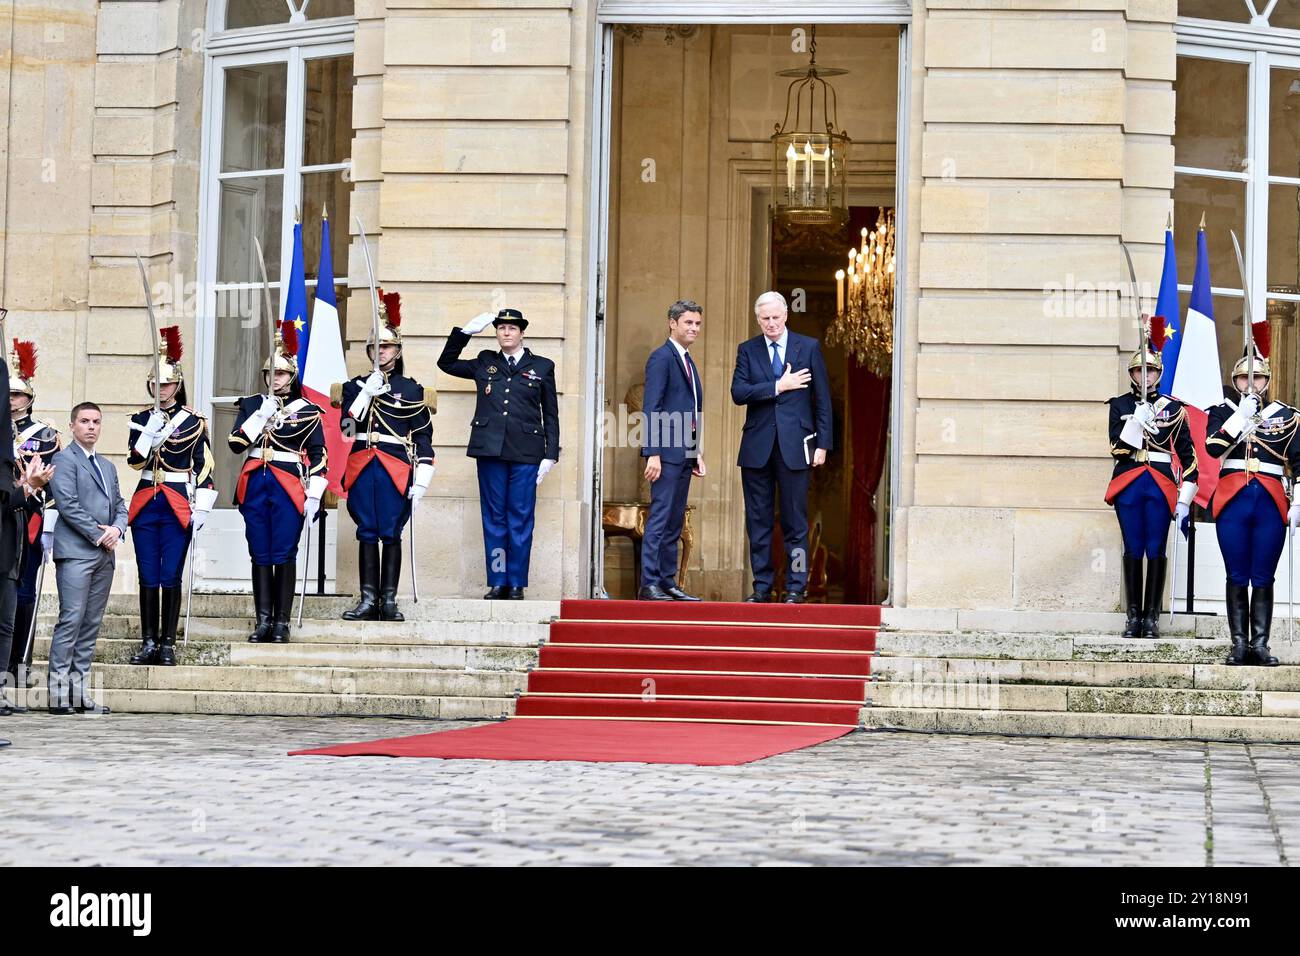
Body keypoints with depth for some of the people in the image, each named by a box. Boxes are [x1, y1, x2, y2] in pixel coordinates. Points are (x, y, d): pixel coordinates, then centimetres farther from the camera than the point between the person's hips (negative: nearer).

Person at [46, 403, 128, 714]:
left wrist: (117, 529, -2)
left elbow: (120, 505, 20)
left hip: (104, 555, 8)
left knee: (92, 624, 4)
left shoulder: (107, 466, 23)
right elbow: (68, 505, -12)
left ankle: (79, 691, 4)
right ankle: (59, 691, -13)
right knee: (72, 620, -13)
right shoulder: (64, 460, -1)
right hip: (76, 552, -8)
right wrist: (98, 535, -12)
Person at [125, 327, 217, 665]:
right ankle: (149, 642, 10)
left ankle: (168, 644, 4)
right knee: (148, 577, 4)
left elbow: (204, 470, -1)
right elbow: (135, 460, -3)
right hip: (145, 504, 3)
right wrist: (151, 433, -18)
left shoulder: (193, 422, 0)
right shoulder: (141, 419, 8)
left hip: (178, 505, -3)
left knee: (171, 577, -2)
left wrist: (201, 510, -8)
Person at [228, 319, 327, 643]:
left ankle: (282, 622, 2)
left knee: (284, 555, -3)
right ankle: (263, 621, 8)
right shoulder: (251, 405, 10)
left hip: (289, 488, -3)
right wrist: (261, 416, -9)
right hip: (255, 485, 3)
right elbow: (236, 444, 0)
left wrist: (314, 495, -6)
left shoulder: (308, 411, 3)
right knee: (260, 555, 4)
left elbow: (319, 457, 1)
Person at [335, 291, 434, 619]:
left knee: (390, 534, -1)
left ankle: (388, 600, 3)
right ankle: (368, 600, 5)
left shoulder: (412, 390, 5)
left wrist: (421, 482, -4)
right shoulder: (355, 386, 11)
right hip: (362, 467, 2)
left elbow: (424, 440, 3)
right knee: (367, 533, 3)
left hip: (396, 469, -2)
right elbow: (346, 425, -2)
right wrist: (367, 392, -10)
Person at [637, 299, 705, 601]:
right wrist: (653, 453, -20)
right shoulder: (662, 357, -8)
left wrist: (697, 453, 18)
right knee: (660, 517, -10)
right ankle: (649, 584, -10)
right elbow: (651, 409, -15)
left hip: (684, 452, 9)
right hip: (666, 451, -9)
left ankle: (668, 581, 13)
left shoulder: (687, 361, 19)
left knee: (675, 522, 10)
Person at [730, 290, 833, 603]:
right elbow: (738, 393, -5)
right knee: (758, 521, 4)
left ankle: (795, 588, 3)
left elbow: (822, 399, 5)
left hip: (794, 446, -2)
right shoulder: (747, 350, 9)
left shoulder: (809, 348, 6)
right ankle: (762, 586, 10)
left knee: (795, 522, -1)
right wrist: (778, 386, -12)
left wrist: (823, 444, -1)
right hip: (757, 446, 2)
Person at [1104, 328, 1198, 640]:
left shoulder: (1173, 408, 7)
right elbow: (1118, 448, -3)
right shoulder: (1119, 405, 7)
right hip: (1129, 485, 0)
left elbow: (1187, 454, 7)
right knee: (1133, 550, 3)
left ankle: (1152, 617, 2)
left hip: (1161, 484, 0)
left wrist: (1185, 498, 1)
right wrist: (1137, 420, -17)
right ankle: (1133, 616, 7)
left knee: (1156, 550, -1)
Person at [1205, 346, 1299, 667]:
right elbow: (1212, 447, -9)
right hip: (1232, 502, 0)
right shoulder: (1222, 412, 8)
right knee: (1237, 577, 1)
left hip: (1271, 503, 0)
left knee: (1263, 579, 1)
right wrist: (1242, 416, -12)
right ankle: (1239, 644, 4)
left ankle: (1260, 644, 4)